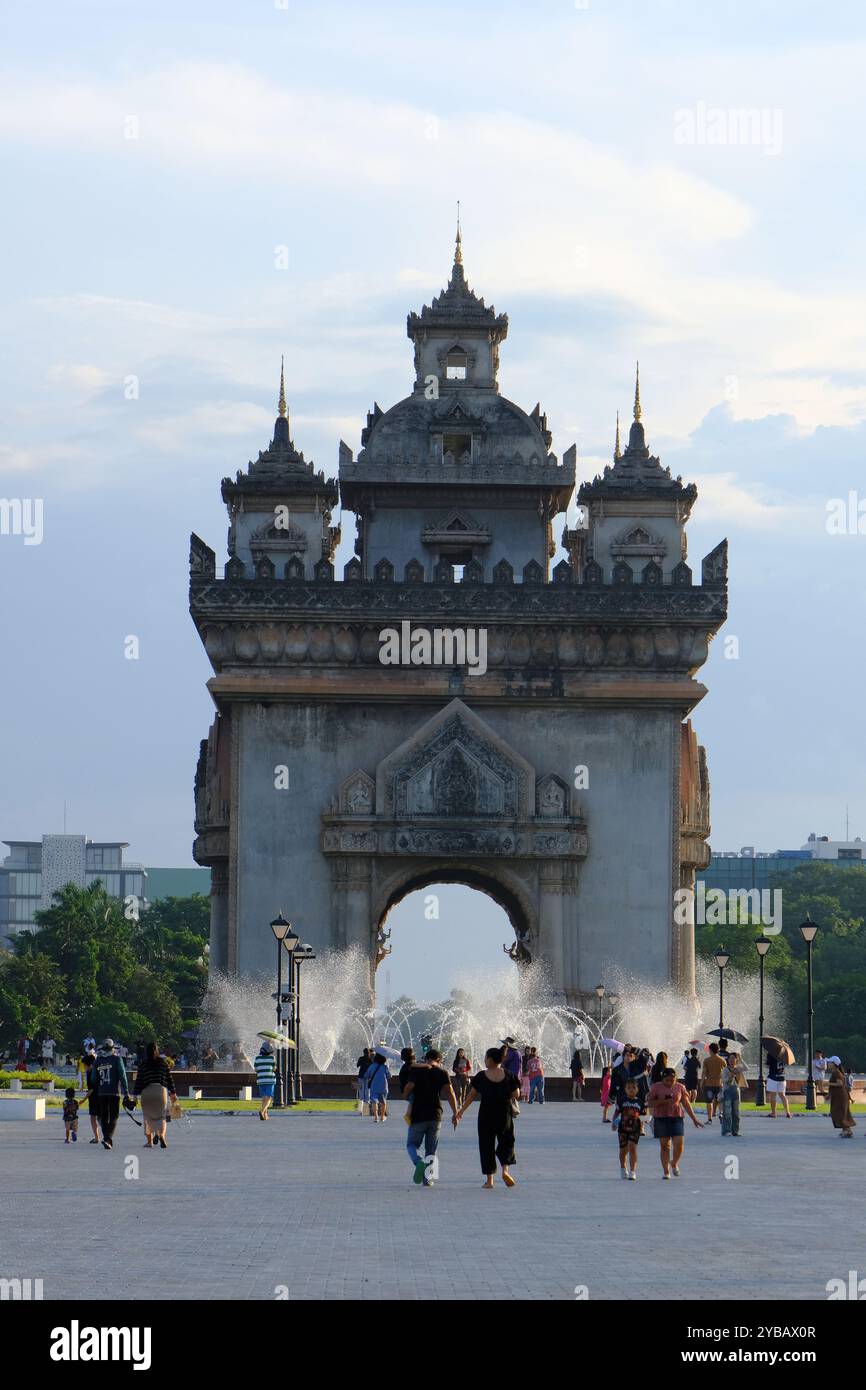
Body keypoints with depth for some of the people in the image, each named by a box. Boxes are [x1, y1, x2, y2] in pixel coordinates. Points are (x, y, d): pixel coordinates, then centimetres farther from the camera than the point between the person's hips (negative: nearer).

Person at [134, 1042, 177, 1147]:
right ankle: (161, 1134, -25)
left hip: (146, 1091, 0)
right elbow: (169, 1078, 6)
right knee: (160, 1115, 3)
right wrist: (172, 1093, 14)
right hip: (161, 1090, 0)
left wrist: (136, 1095, 5)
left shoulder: (143, 1065, 1)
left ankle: (149, 1141, 11)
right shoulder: (163, 1063, 4)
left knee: (148, 1116, 12)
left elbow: (138, 1081, 1)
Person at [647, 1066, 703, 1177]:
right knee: (664, 1145, -1)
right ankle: (666, 1171, 7)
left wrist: (694, 1118, 8)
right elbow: (650, 1103, -2)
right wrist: (663, 1101, -17)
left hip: (676, 1118, 1)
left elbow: (686, 1104, 10)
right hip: (661, 1118, -1)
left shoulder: (680, 1087, 7)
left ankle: (674, 1163, 19)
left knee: (679, 1143, -9)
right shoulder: (656, 1087, 2)